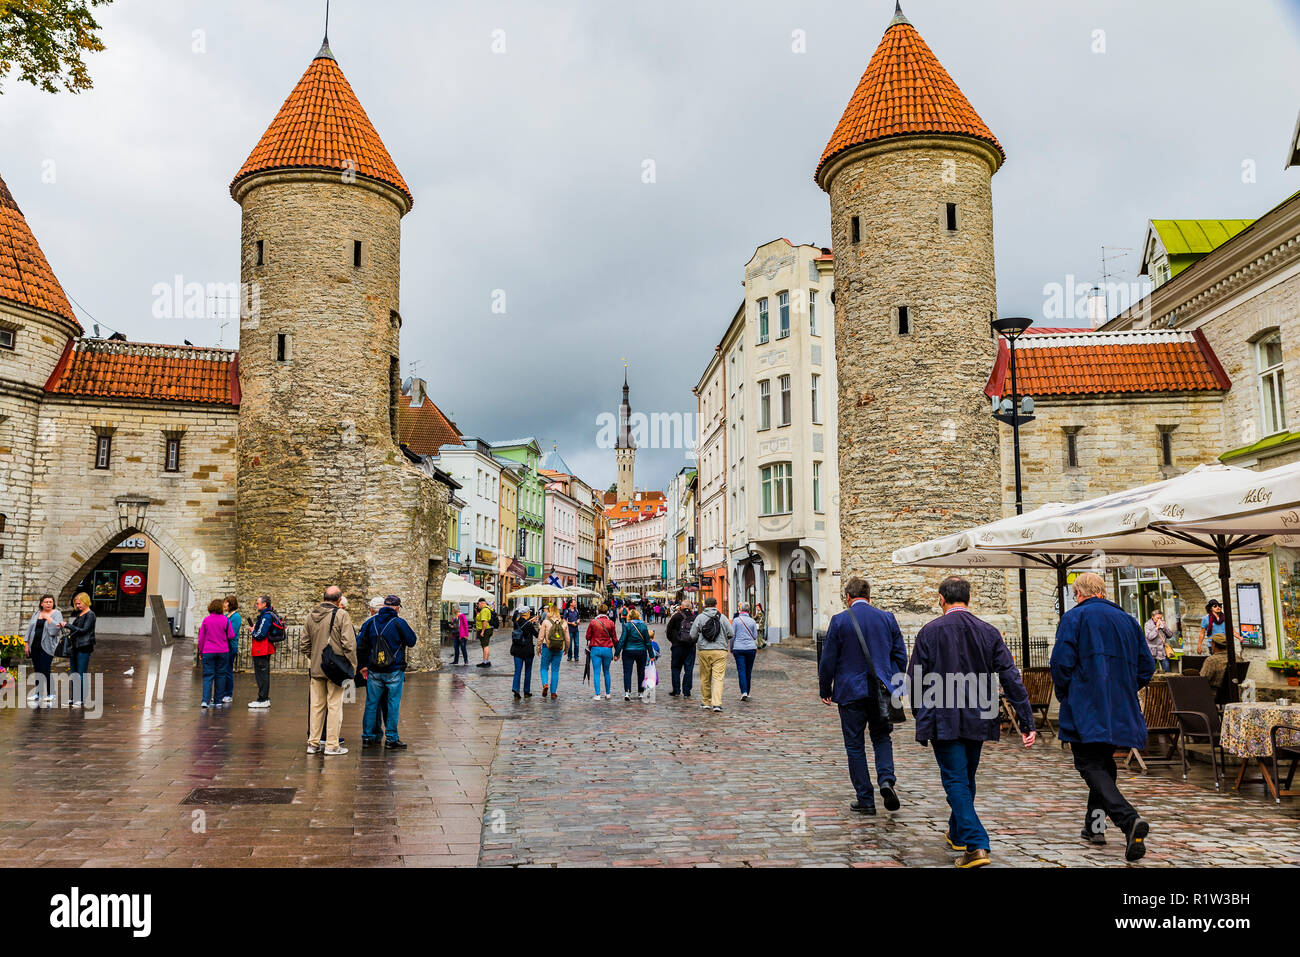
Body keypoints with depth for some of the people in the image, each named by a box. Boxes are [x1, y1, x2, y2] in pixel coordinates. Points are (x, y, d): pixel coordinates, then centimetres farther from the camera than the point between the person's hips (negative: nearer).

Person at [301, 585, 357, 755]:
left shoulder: (311, 615, 8)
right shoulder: (342, 615, -10)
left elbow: (303, 645, 13)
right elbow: (349, 644, -14)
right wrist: (352, 666, -6)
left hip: (316, 669, 5)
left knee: (317, 706, 13)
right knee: (334, 705, 1)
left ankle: (313, 743, 19)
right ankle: (332, 745, 3)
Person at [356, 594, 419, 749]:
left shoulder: (370, 622, 5)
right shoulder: (399, 623, -7)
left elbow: (360, 645, 7)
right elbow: (412, 642, 2)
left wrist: (363, 665, 14)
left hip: (374, 671, 4)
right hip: (394, 671, -4)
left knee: (372, 703, 10)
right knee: (393, 704, 2)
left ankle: (368, 737, 14)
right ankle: (391, 738, 4)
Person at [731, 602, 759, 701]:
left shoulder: (736, 621, -2)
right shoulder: (752, 621, 3)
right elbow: (755, 636, 7)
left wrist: (731, 648, 9)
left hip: (738, 648, -2)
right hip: (751, 648, 2)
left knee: (741, 670, -3)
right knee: (749, 671, 11)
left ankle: (744, 692, -16)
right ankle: (747, 692, 18)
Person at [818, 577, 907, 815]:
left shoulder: (839, 621, -8)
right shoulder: (887, 618, 2)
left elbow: (828, 659, -5)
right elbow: (900, 656, 7)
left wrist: (825, 690, 6)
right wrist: (895, 685, 18)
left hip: (851, 691, -3)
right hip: (881, 690, 3)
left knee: (855, 745, 7)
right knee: (882, 737, 19)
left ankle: (865, 800, 10)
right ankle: (887, 778, -4)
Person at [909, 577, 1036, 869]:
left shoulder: (929, 631, -6)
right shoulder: (988, 632, 1)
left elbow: (915, 678, -3)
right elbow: (1011, 678, -1)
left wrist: (921, 715, 12)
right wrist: (1027, 722, 1)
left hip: (943, 721, -4)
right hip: (978, 720, 4)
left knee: (956, 780, -1)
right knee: (966, 777, 20)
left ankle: (975, 845, -13)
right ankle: (958, 834, 36)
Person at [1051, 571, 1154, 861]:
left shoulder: (1074, 617, -3)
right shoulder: (1127, 620, 15)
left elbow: (1062, 661, -12)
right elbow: (1147, 666, 13)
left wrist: (1063, 695, 3)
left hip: (1085, 708, -6)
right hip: (1121, 711, 6)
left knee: (1090, 766, -7)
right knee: (1104, 763, 19)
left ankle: (1129, 820, -27)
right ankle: (1095, 825, 22)